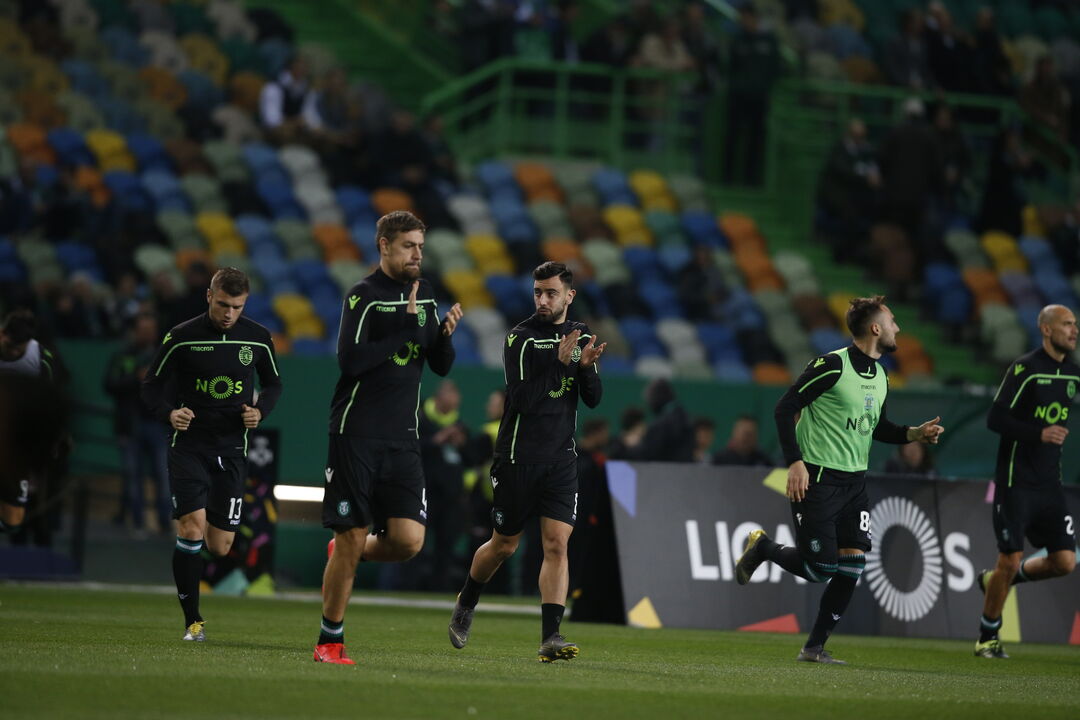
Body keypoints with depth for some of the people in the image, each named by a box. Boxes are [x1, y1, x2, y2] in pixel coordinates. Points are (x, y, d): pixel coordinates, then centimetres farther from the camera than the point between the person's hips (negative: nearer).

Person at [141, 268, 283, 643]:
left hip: (231, 449, 2)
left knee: (220, 546, 0)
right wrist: (170, 413, -19)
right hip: (188, 446, -2)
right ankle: (192, 621, -9)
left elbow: (273, 383, 17)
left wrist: (259, 411, -4)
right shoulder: (182, 337, -7)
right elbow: (152, 386, 1)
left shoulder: (258, 339, 1)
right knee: (192, 526, -18)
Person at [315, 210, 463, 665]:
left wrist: (444, 334, -7)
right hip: (356, 435, -5)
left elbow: (441, 367, 13)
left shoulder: (423, 295, 12)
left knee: (409, 539, -9)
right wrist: (405, 327, -19)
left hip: (403, 438, 5)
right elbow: (351, 362, -18)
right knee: (351, 539, -2)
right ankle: (330, 641, 11)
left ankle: (351, 554, 23)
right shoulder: (364, 296, -7)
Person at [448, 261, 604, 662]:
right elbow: (522, 399, -18)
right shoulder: (521, 338, -8)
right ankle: (466, 603, 36)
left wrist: (585, 366, -14)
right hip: (518, 458, -3)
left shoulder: (581, 336, 8)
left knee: (557, 544, -10)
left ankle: (550, 637, -14)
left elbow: (593, 400, 5)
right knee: (504, 546, 9)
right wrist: (560, 362, -24)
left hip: (561, 460, 3)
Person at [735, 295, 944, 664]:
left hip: (854, 482, 7)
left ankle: (815, 647, 8)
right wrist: (795, 462, -20)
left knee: (852, 568, -2)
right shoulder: (832, 365, -14)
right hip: (816, 480, -7)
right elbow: (785, 408, -13)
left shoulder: (879, 375, 11)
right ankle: (763, 548, 19)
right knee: (820, 567, -10)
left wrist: (915, 434, 3)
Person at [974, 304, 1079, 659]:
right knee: (1011, 559, -6)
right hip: (1016, 481, -6)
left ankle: (997, 579, 21)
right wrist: (1039, 433, -23)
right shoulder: (1025, 368, -11)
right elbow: (995, 419, -14)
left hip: (1050, 483, 6)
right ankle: (988, 637, 11)